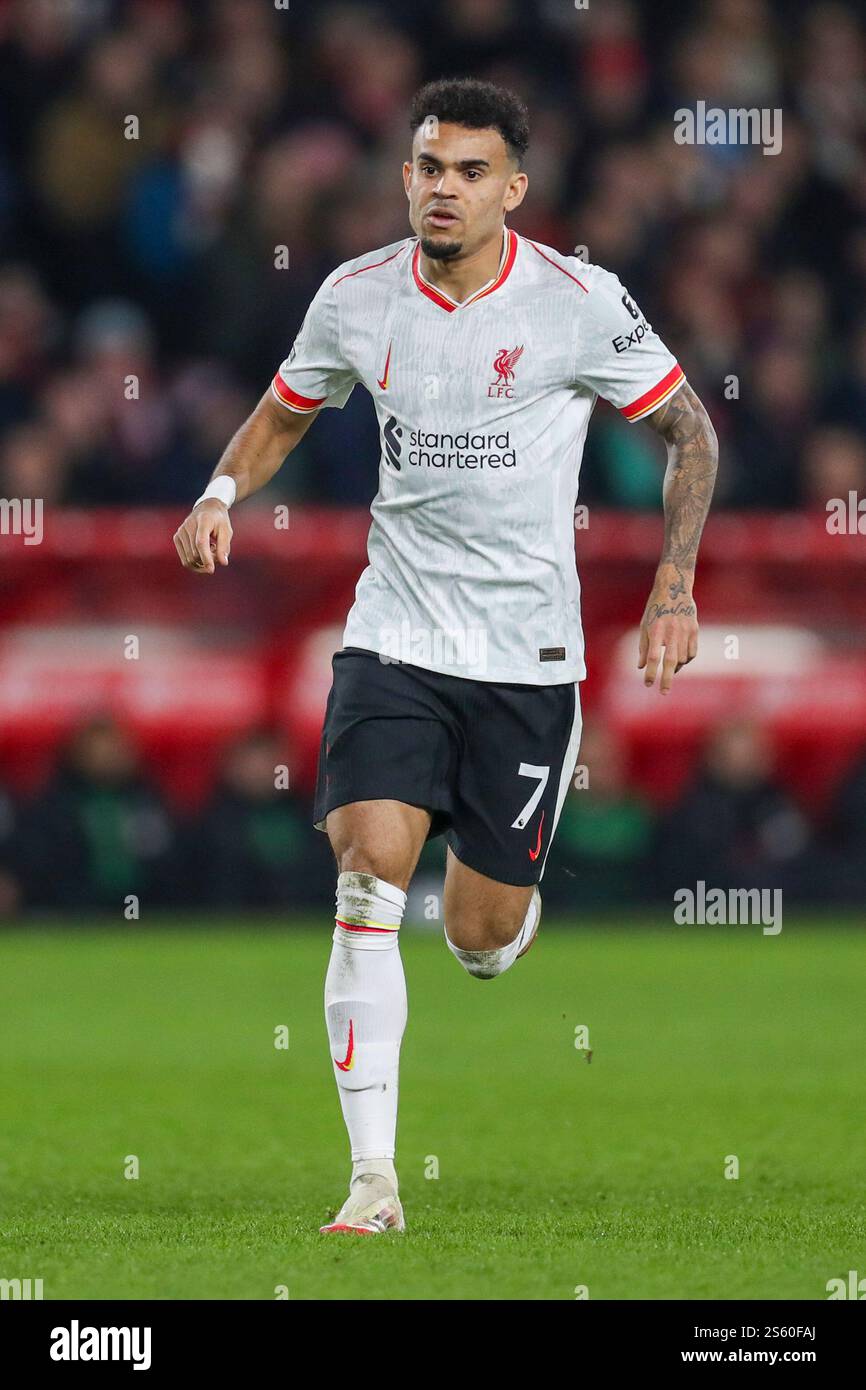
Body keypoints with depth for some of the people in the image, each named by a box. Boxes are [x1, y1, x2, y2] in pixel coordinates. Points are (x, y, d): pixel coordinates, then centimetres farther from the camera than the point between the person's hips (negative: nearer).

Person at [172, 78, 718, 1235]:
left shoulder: (579, 304, -9)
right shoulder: (356, 298, -1)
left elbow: (690, 428, 3)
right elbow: (284, 413, 17)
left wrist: (675, 589, -4)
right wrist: (222, 493, -2)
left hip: (529, 656, -1)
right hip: (393, 640, 1)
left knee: (481, 935, 2)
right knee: (370, 868, -19)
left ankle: (512, 901, 44)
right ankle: (374, 1175, -16)